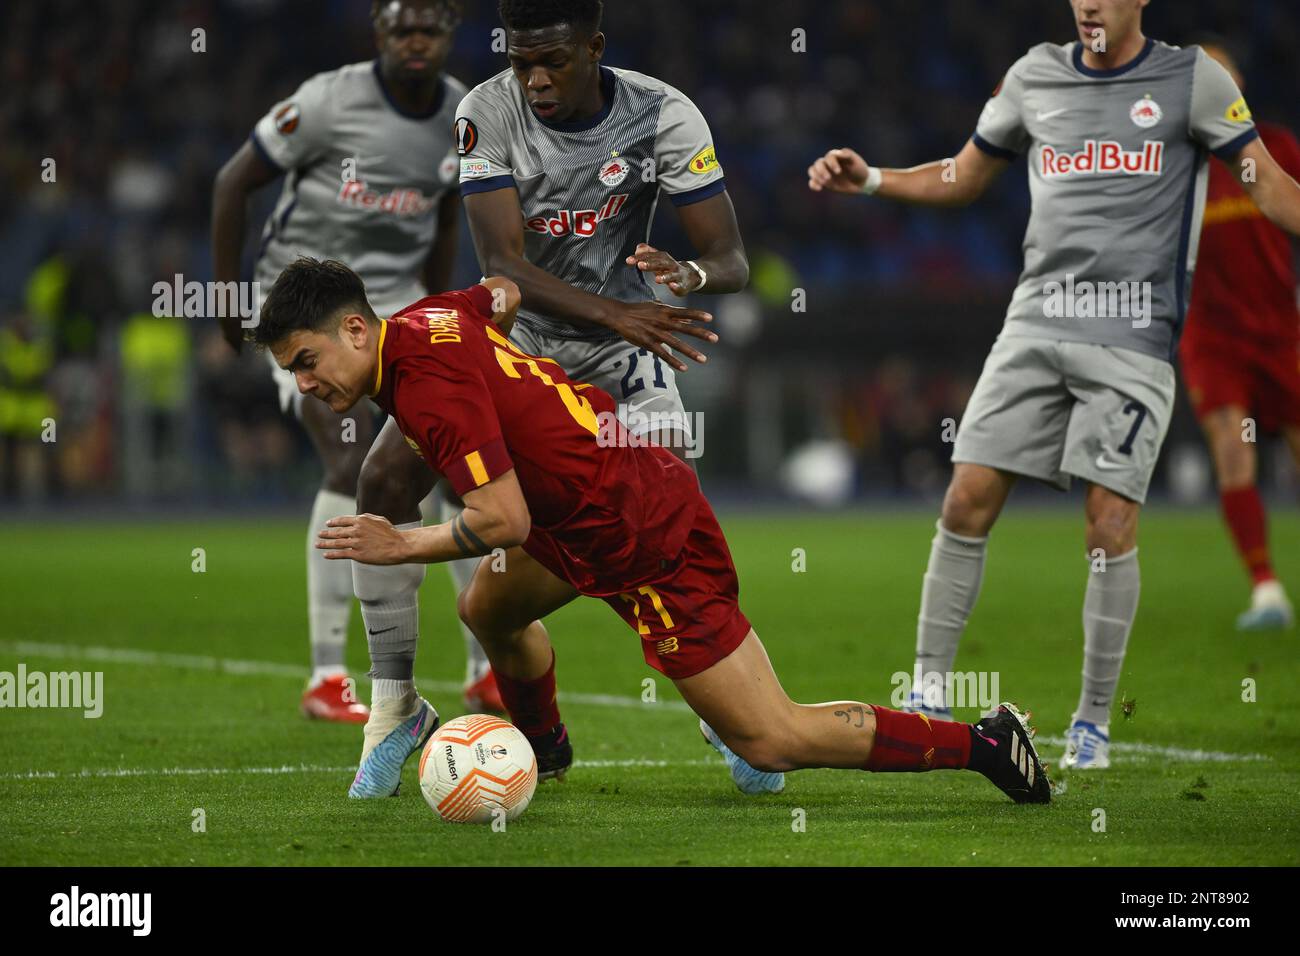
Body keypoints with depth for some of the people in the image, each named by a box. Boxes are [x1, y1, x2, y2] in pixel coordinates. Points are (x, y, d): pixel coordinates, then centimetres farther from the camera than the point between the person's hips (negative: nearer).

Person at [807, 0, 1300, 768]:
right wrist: (868, 180, 10)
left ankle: (1094, 721, 5)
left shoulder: (1193, 79, 2)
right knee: (968, 501, -4)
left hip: (1134, 337, -3)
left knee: (1110, 523, -8)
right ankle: (930, 695, 6)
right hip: (1037, 323, 3)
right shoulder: (1035, 78, 13)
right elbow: (964, 179, 23)